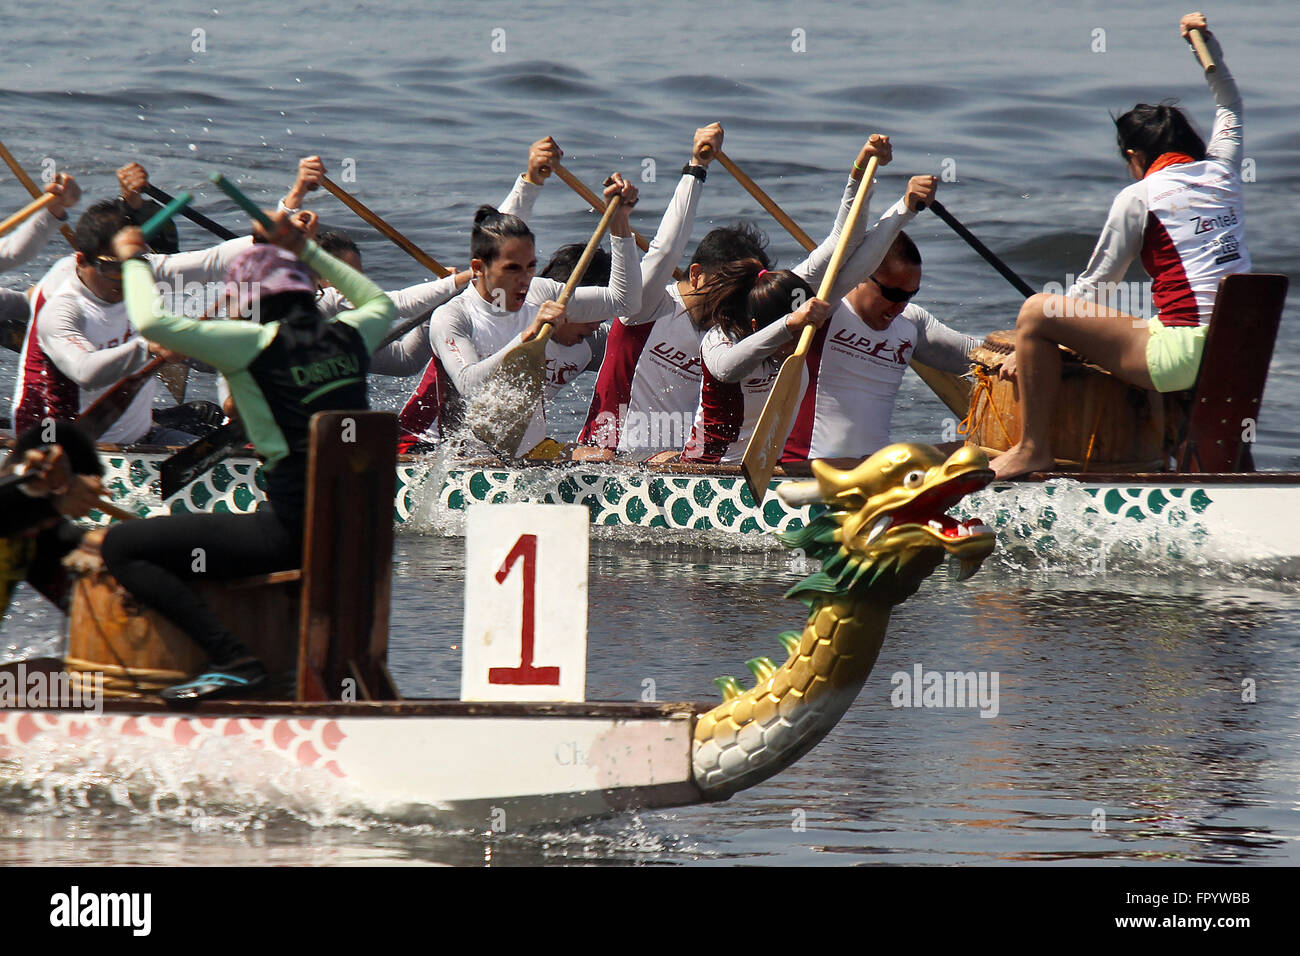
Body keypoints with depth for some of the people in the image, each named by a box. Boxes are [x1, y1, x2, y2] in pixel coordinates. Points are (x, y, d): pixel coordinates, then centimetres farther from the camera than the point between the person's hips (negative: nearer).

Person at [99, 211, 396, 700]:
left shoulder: (257, 343, -8)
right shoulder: (347, 336, 9)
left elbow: (153, 320, -16)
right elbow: (381, 302, 34)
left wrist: (134, 261, 2)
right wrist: (306, 250, 36)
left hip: (292, 532, -7)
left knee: (121, 546, -8)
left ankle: (233, 658, -21)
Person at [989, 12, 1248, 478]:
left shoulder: (1139, 198, -3)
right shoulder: (1222, 173, 13)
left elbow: (1094, 287, 2)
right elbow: (1230, 106, 37)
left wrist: (1027, 350, 10)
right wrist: (1207, 43, 46)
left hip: (1186, 356, -8)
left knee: (1036, 312, -4)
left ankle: (1033, 449, 2)